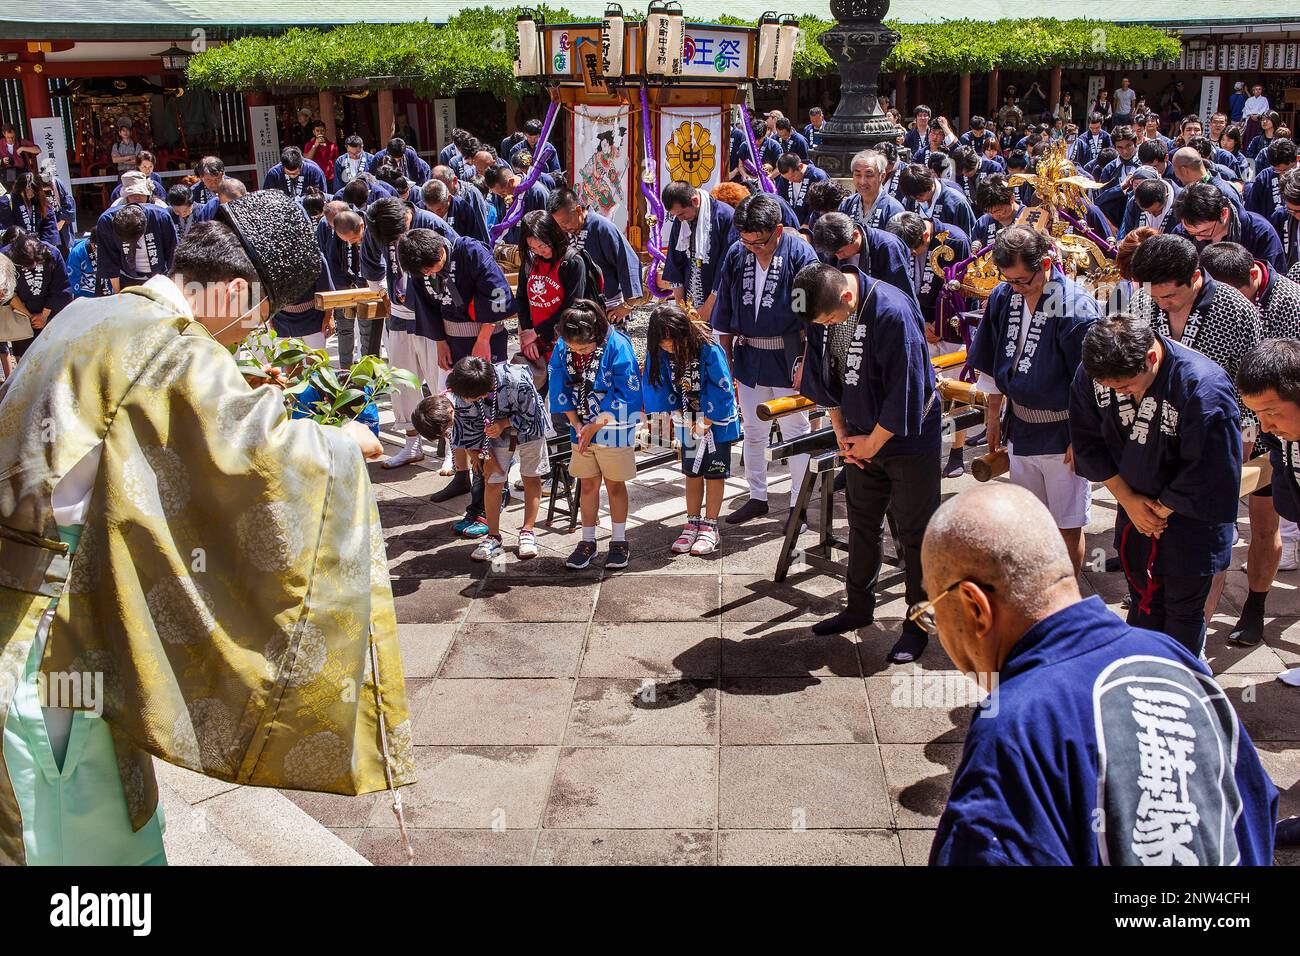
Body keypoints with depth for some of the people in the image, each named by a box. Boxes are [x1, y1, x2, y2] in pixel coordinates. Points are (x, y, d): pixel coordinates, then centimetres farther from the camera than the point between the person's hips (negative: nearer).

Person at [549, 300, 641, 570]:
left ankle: (619, 541, 22)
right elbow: (560, 389, 0)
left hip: (614, 428, -4)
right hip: (581, 428, 4)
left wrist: (595, 426, -17)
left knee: (614, 485, 8)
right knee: (587, 485, 11)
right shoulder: (562, 347, -9)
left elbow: (626, 395, -18)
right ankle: (587, 541, 22)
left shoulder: (617, 346, -21)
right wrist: (577, 425, -10)